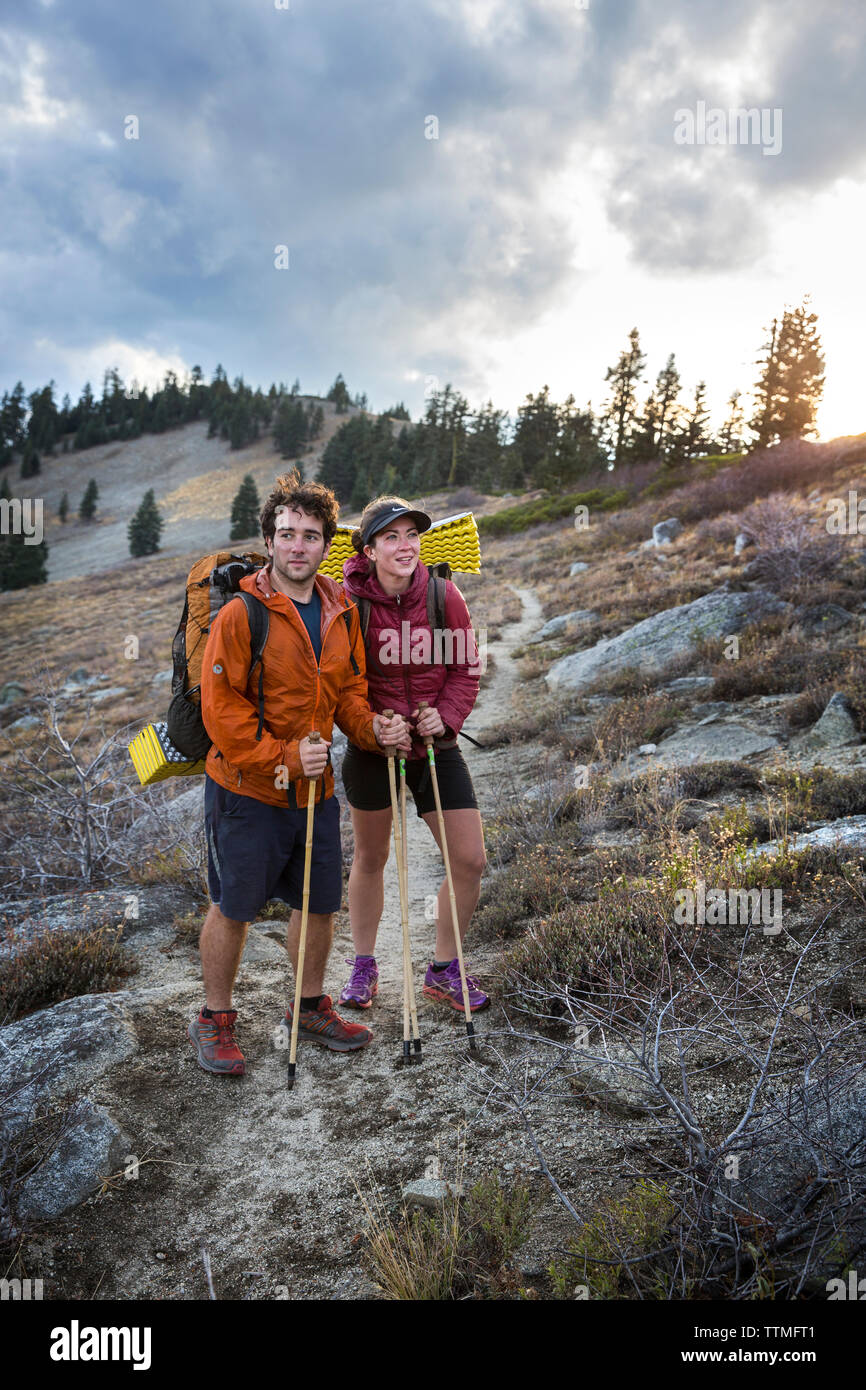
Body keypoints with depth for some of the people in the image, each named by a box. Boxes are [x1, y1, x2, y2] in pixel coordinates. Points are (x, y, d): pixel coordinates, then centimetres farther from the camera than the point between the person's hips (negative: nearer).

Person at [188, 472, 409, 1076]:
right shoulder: (240, 615, -14)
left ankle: (311, 1007, 37)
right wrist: (283, 757, -22)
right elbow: (221, 709, -16)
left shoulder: (342, 613, 4)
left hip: (316, 788, 6)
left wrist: (372, 727, -7)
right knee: (233, 908, 7)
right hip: (247, 790, -5)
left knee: (320, 903, 16)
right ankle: (215, 1021, 28)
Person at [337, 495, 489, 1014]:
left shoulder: (443, 595, -8)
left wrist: (445, 716, -16)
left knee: (471, 861, 0)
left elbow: (467, 670, -1)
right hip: (372, 747, -2)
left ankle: (444, 970, 22)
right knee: (371, 859, 14)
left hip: (435, 746, 2)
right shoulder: (349, 602, -13)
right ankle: (364, 967, 36)